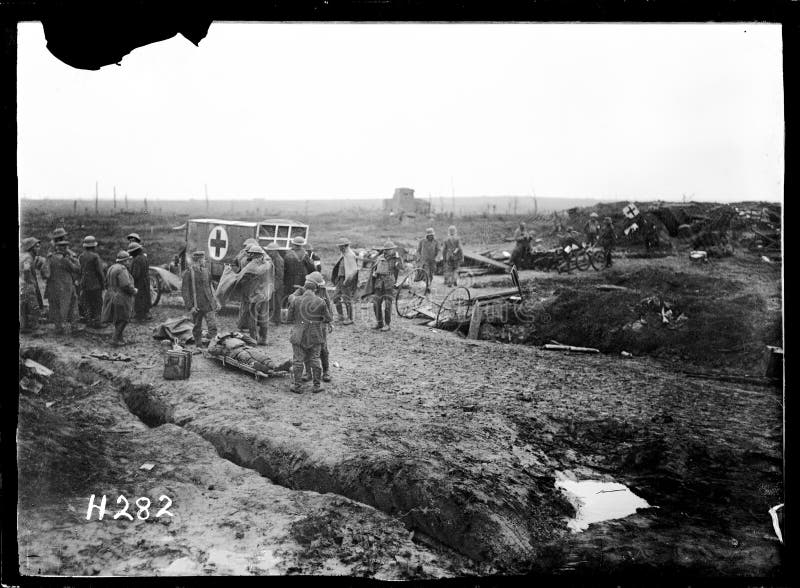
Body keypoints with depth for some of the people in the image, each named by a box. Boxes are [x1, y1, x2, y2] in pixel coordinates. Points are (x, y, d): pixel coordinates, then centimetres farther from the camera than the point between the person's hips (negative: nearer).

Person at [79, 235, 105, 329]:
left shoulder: (81, 256, 4)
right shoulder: (95, 257, -15)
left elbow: (79, 271, 7)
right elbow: (100, 272, -15)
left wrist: (81, 287, 13)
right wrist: (103, 283, -3)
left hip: (84, 285, 6)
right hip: (95, 284, -6)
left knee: (87, 304, 14)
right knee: (97, 304, 4)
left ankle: (89, 321, 15)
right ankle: (96, 322, 4)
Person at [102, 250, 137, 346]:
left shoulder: (112, 268, 11)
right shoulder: (122, 269, -19)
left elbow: (107, 283, 18)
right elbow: (126, 285, -25)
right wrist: (134, 291, -9)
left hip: (112, 296, 9)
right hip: (121, 298, -9)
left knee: (119, 319, 16)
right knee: (122, 320, -1)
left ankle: (119, 338, 20)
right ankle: (115, 339, -2)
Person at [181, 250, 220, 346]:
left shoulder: (206, 271, 11)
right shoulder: (188, 273, -7)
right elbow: (184, 291, -9)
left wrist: (215, 301, 16)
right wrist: (190, 306, -15)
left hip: (209, 304, 4)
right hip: (197, 305, -4)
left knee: (213, 326, -8)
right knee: (197, 328, 8)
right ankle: (198, 346, 21)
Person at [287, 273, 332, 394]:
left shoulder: (295, 300, -8)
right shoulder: (321, 302, -7)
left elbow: (290, 317, 2)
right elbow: (329, 318, 1)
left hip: (299, 335, -1)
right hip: (315, 336, 1)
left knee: (298, 360, 8)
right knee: (315, 360, 10)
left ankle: (298, 386, 12)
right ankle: (317, 385, 14)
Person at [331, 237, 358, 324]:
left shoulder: (350, 255, -19)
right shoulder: (343, 255, 10)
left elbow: (354, 270, -24)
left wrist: (347, 280, -24)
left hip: (347, 280, -10)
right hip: (340, 279, 10)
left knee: (347, 300, -2)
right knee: (336, 297, 11)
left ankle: (350, 319, 8)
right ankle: (340, 316, 20)